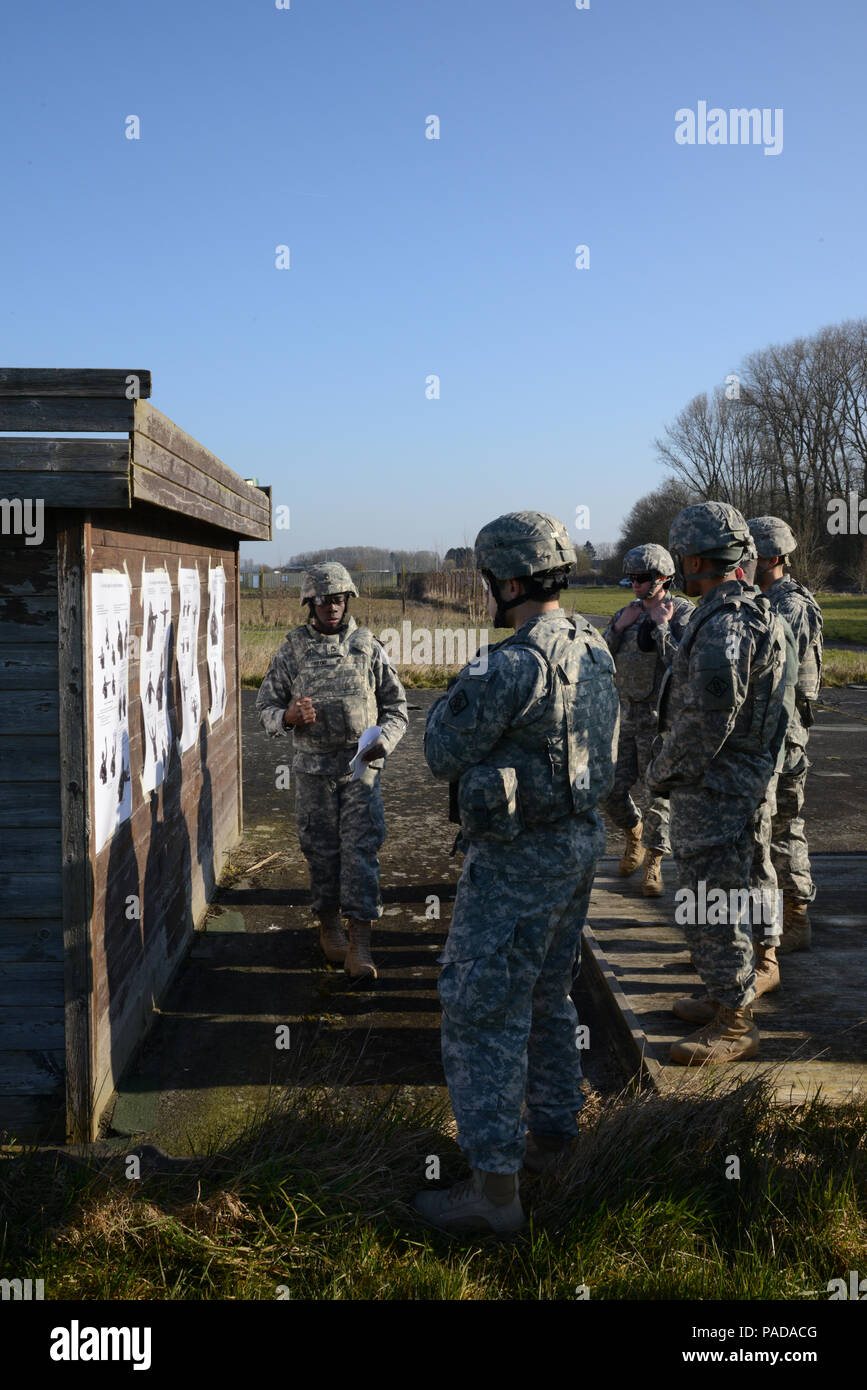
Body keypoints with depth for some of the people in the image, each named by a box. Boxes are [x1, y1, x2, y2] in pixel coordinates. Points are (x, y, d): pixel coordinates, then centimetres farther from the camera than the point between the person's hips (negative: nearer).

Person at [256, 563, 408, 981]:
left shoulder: (369, 647, 3)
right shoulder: (292, 650, 2)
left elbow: (396, 705, 7)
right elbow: (266, 705, 6)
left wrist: (383, 740, -11)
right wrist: (289, 716, -17)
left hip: (361, 766, 0)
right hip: (313, 769, 1)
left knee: (360, 848, -6)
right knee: (321, 851, 8)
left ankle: (359, 947, -6)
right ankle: (328, 927, 28)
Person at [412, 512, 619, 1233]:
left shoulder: (513, 666, -24)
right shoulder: (593, 649, 5)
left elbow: (445, 754, -16)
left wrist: (460, 690, 0)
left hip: (518, 858, -9)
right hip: (579, 841, 9)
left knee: (482, 1013, -1)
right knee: (547, 997, 23)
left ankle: (494, 1188, 5)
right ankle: (553, 1133, 37)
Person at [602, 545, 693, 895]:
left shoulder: (684, 612, -8)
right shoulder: (627, 613, 9)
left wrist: (662, 626, -19)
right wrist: (619, 627, -8)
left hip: (662, 715, -5)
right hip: (626, 713, 5)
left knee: (658, 790, -3)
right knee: (612, 790, 4)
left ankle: (653, 865, 7)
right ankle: (634, 833, 33)